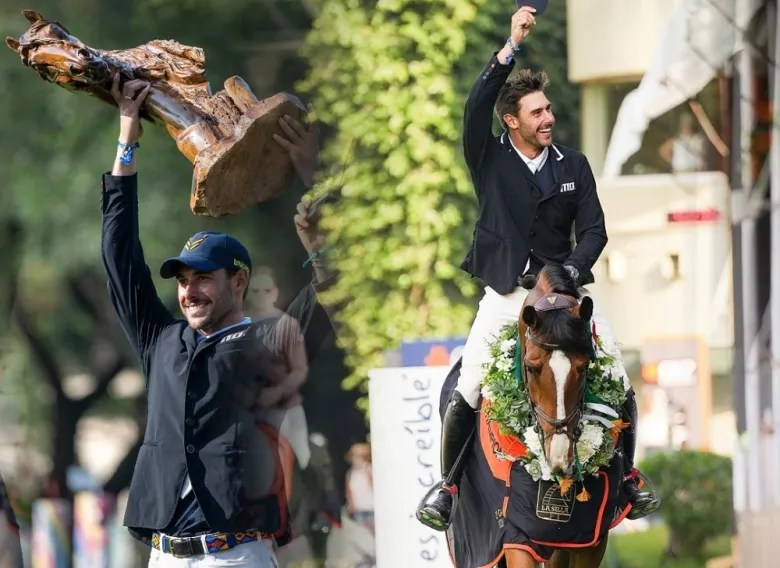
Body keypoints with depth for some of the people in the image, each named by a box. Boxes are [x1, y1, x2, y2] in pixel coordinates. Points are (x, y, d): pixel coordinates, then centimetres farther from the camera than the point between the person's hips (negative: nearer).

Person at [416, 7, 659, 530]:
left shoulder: (573, 165, 7)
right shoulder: (489, 158, 0)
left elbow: (594, 229, 6)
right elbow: (476, 108, -17)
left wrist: (574, 268, -14)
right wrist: (512, 46, -24)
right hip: (507, 291, -2)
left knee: (620, 387, -6)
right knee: (466, 395, -11)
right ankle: (448, 484, 5)